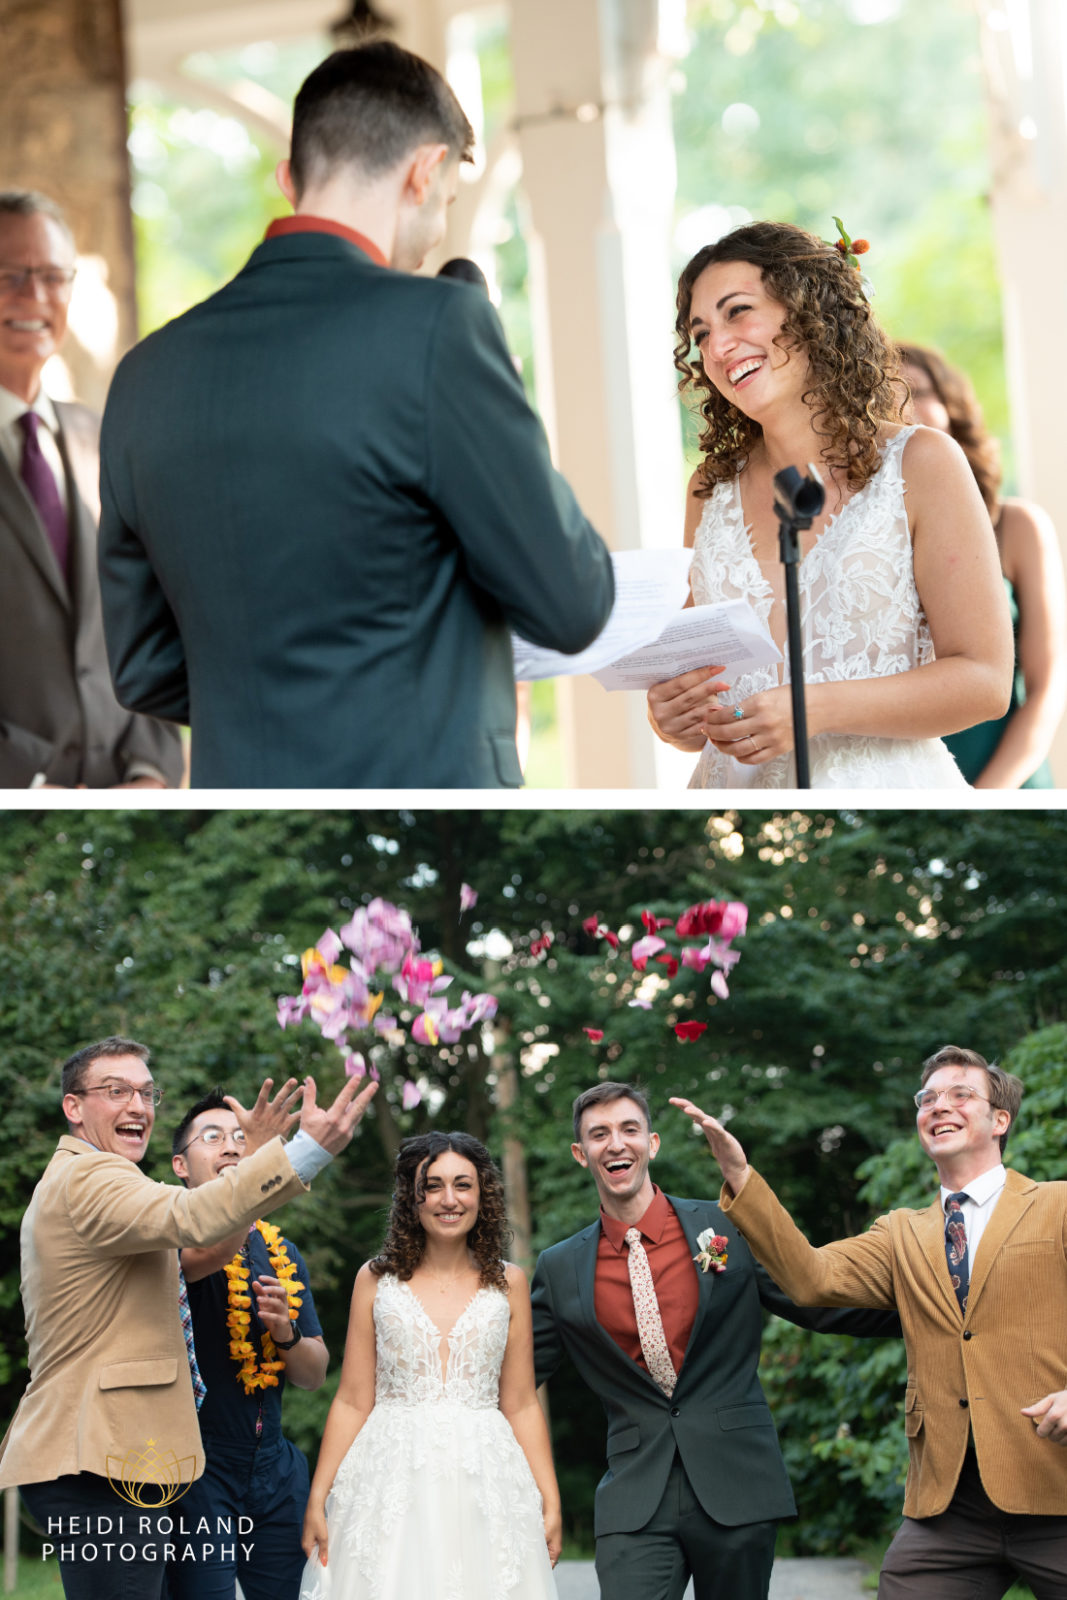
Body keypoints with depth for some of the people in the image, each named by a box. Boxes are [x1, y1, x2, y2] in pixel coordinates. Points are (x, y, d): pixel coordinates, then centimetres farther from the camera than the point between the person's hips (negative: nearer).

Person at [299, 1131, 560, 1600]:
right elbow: (352, 1403, 4)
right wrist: (317, 1500, -1)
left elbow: (521, 1406, 8)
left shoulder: (507, 1284, 8)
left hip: (482, 1483, 1)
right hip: (392, 1480, -1)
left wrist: (550, 1504, 2)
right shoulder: (376, 1280, 5)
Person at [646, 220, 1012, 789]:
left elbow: (984, 682, -4)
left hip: (884, 790, -3)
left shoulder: (920, 464, 1)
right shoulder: (711, 490, 12)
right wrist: (671, 717, -3)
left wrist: (816, 710, -15)